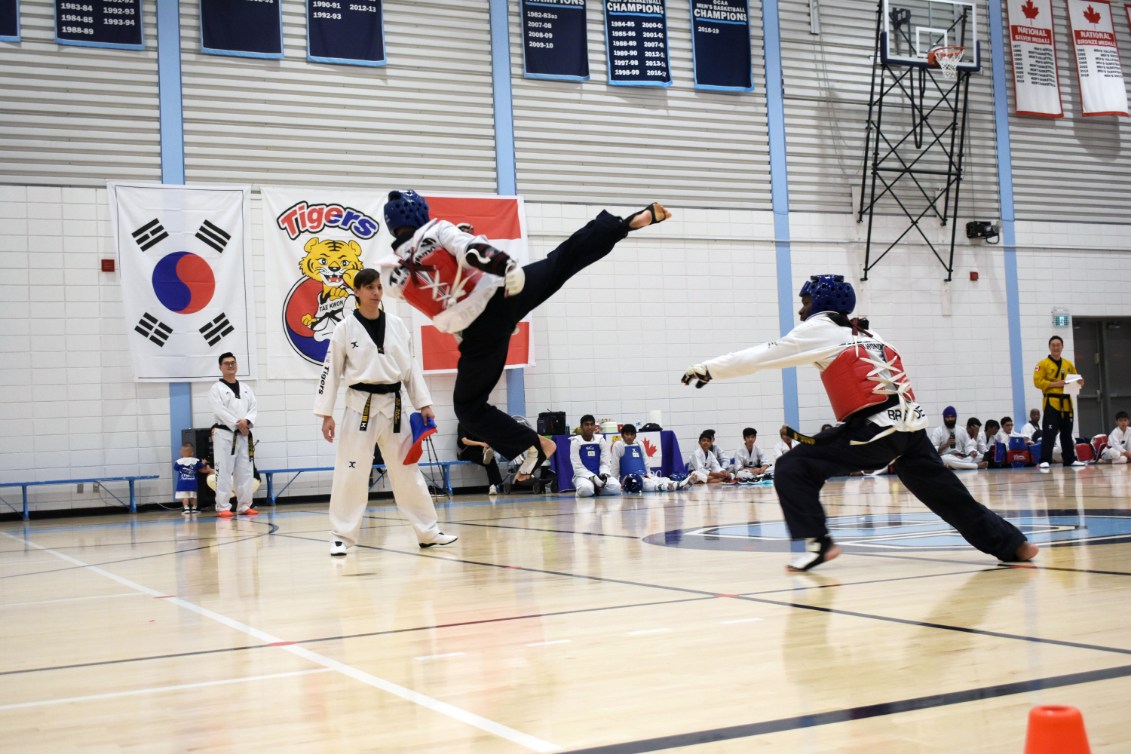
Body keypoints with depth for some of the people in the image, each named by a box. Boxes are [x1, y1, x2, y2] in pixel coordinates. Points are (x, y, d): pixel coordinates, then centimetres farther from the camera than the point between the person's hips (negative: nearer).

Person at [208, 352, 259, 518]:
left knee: (245, 471, 7)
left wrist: (246, 421, -13)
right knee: (224, 471, -8)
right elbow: (220, 410, -13)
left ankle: (244, 506, 14)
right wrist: (237, 424, -18)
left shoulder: (246, 388, 16)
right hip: (224, 434, -5)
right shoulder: (216, 389, -1)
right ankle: (223, 507, -5)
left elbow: (254, 407, 6)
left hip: (244, 435, 6)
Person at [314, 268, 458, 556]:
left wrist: (424, 404, 3)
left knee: (407, 470, 9)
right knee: (350, 474, -3)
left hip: (393, 406, 3)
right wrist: (326, 415, -5)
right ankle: (341, 537, 7)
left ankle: (428, 532, 17)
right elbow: (331, 372, -2)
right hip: (360, 407, -3)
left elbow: (410, 367, 8)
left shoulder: (396, 325, 5)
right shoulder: (345, 329, -3)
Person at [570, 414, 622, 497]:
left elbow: (605, 462, 5)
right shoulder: (575, 442, -3)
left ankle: (597, 489, 0)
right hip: (583, 476, -3)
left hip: (599, 476, 3)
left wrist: (604, 475, -17)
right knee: (586, 490, -40)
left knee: (616, 487, -28)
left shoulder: (601, 440, 7)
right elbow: (577, 467, -10)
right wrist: (593, 478, -21)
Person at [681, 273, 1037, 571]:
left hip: (876, 429, -8)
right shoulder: (866, 335, 27)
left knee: (793, 468, -3)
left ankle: (818, 543, -9)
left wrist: (708, 368, 11)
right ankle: (1012, 544, 22)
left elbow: (759, 357, 5)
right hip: (911, 427, 8)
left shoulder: (821, 330, 5)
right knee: (947, 493, 19)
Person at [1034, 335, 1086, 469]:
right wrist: (1055, 384, -19)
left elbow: (1075, 379, 21)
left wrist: (1079, 382, -3)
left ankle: (1070, 459, 21)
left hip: (1066, 402, 5)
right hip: (1051, 402, -5)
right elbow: (1037, 382, -11)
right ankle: (1045, 461, -11)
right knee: (1048, 433, -11)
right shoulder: (1043, 364, -2)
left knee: (1067, 433, 12)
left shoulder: (1069, 364, 14)